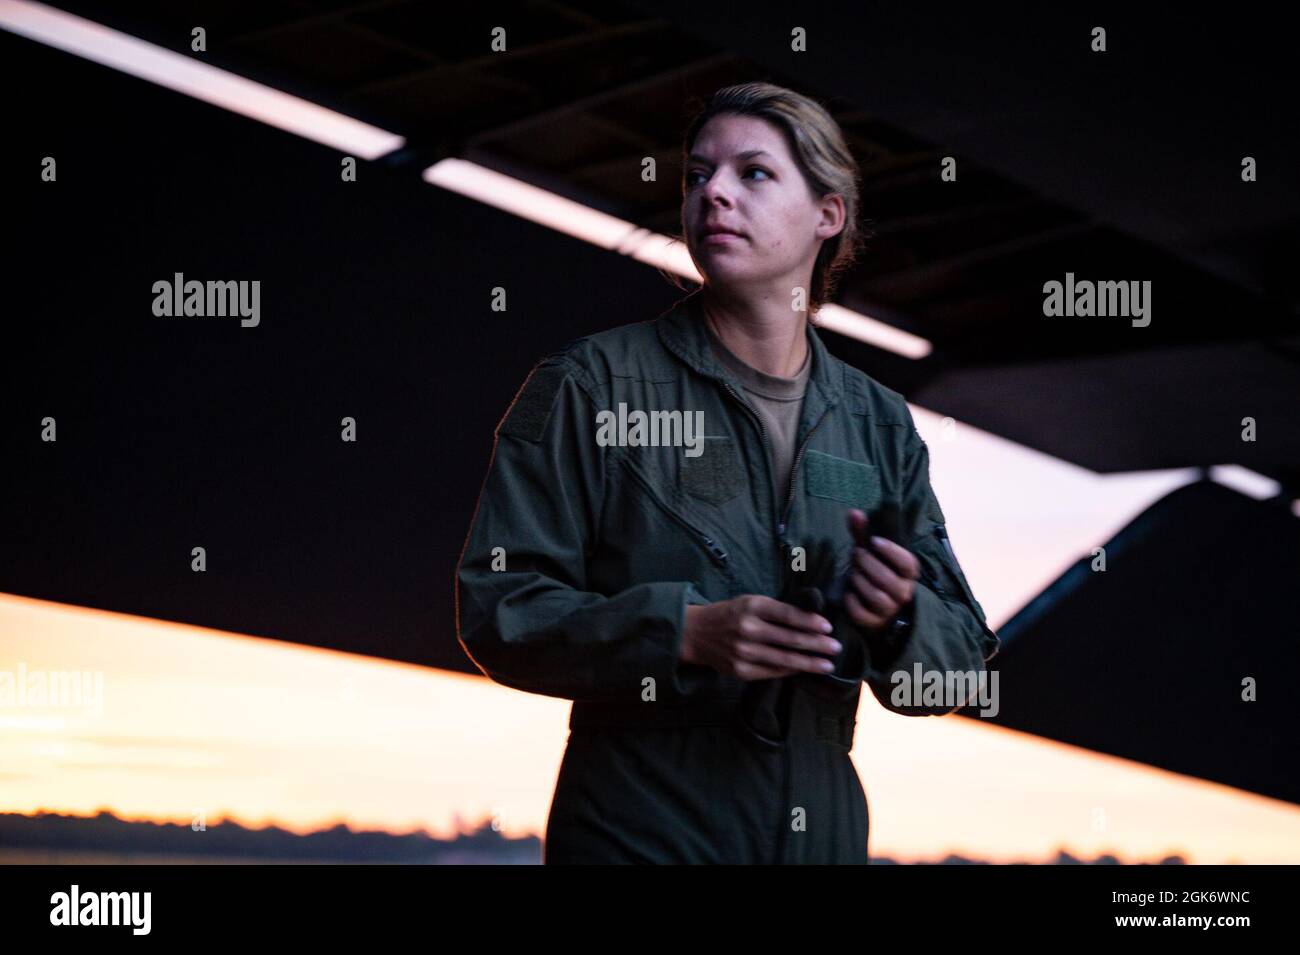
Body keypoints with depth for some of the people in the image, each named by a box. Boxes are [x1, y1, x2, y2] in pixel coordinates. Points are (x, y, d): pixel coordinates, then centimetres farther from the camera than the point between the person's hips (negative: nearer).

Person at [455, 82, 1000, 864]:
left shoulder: (879, 425, 8)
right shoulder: (591, 387, -4)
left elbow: (958, 662, 8)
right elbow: (497, 609, -11)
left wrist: (895, 619, -14)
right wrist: (684, 632, -24)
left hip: (823, 827, 4)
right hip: (636, 832, -4)